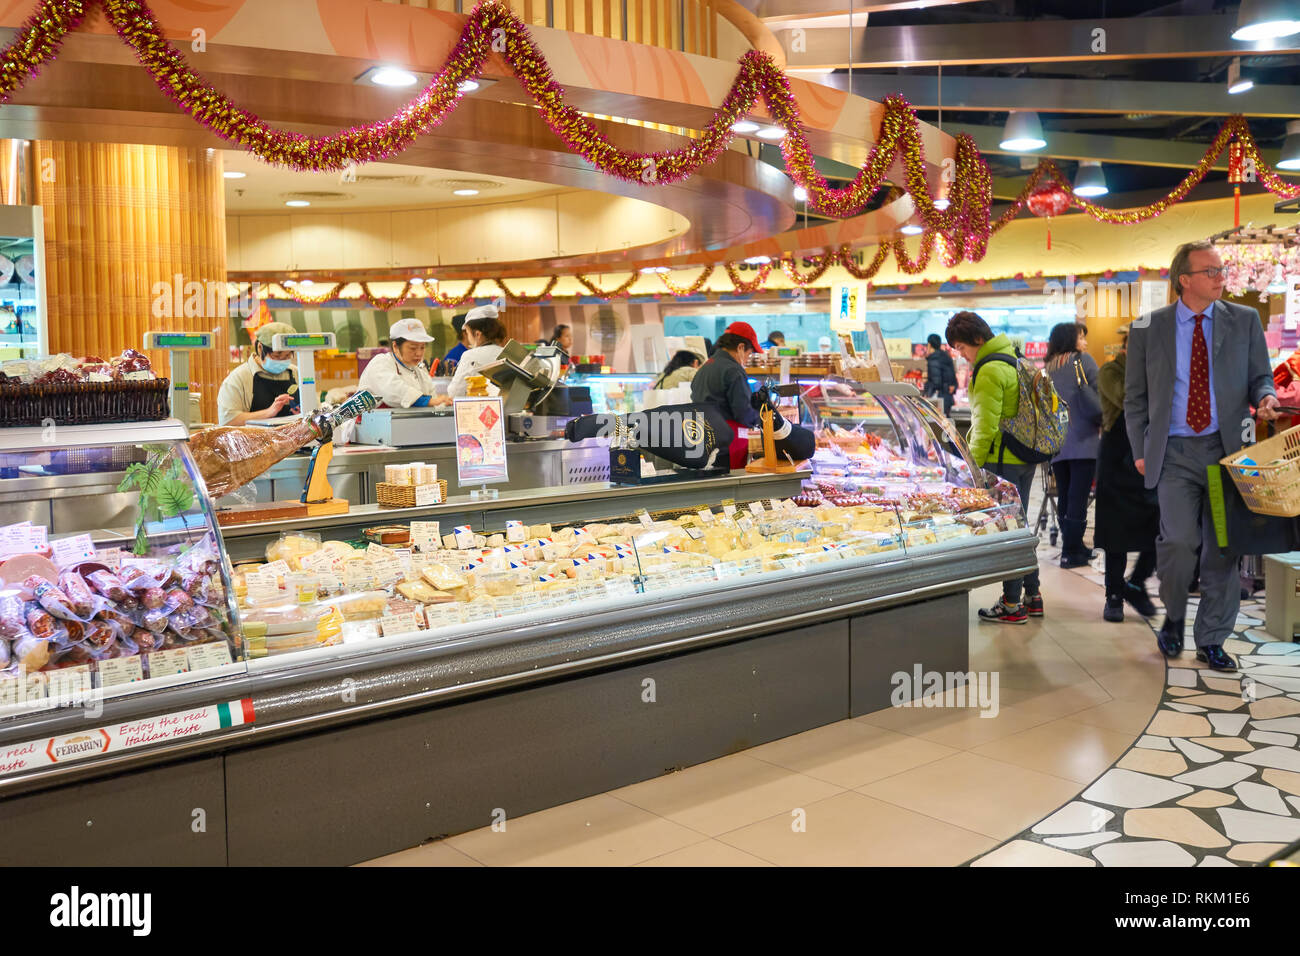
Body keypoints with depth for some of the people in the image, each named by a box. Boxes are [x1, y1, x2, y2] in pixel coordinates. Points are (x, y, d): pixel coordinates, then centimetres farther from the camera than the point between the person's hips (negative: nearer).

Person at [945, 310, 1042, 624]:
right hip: (1026, 457, 10)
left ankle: (1012, 604, 1)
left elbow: (985, 425, -19)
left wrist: (973, 464, -11)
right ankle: (1032, 595, 23)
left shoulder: (989, 371, -17)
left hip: (1002, 461, -10)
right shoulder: (1013, 360, 13)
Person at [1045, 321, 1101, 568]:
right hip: (1082, 439, -6)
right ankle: (1071, 552, -3)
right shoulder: (1083, 361, -3)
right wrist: (1102, 422, 7)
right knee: (1078, 498, -4)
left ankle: (1073, 547, 19)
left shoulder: (1047, 367, 11)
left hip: (1055, 443, 6)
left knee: (1064, 497, 12)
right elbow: (1099, 398, -5)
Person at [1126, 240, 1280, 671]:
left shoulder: (1244, 321, 8)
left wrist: (1265, 396, -11)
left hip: (1228, 447, 2)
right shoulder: (1148, 329, 4)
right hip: (1175, 452, -2)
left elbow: (1260, 377, 13)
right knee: (1179, 539, -16)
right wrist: (1140, 451, 2)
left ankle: (1211, 640, 18)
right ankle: (1173, 617, 11)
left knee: (1224, 548, 4)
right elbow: (1135, 397, 8)